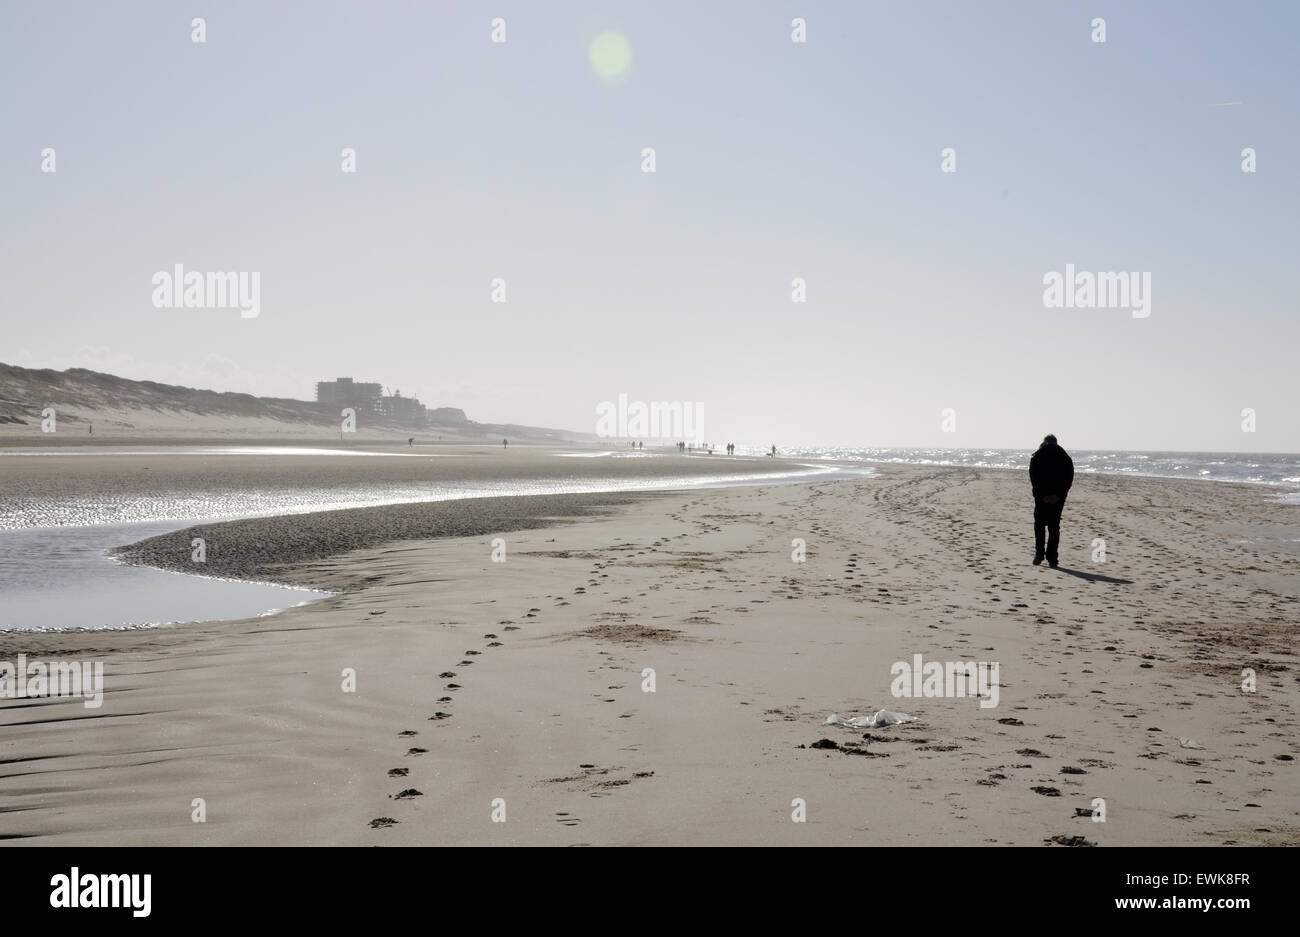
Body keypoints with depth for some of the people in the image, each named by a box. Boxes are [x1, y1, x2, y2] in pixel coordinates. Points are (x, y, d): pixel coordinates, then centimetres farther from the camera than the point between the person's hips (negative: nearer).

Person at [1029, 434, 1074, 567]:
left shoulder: (1036, 457, 2)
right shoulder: (1065, 457, 8)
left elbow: (1033, 478, -7)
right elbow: (1069, 478, -1)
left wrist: (1042, 495, -9)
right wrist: (1059, 495, -7)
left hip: (1042, 497, -1)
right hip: (1058, 498, 2)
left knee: (1039, 525, 13)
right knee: (1054, 527, 8)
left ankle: (1039, 553, -3)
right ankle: (1052, 559, 3)